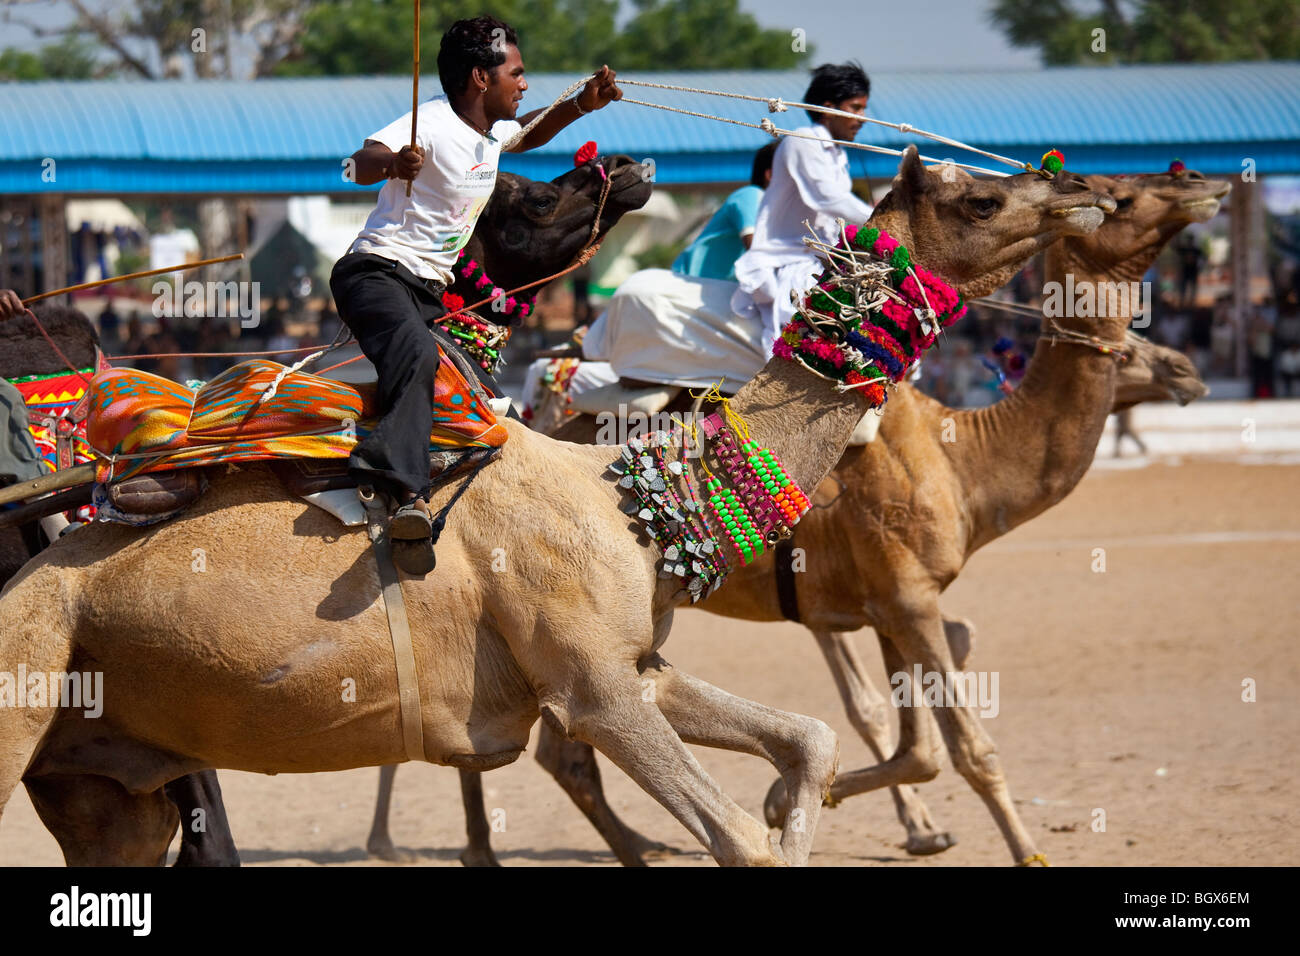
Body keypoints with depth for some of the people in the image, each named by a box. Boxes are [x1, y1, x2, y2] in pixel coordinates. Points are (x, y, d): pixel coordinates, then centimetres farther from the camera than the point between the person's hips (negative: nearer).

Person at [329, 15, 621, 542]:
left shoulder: (493, 130, 12)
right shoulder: (433, 123, -16)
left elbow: (530, 134, 36)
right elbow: (361, 163, -31)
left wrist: (581, 105, 19)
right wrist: (390, 163, -55)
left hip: (431, 291, 10)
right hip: (375, 274, -10)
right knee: (417, 355, -36)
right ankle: (407, 489, -50)